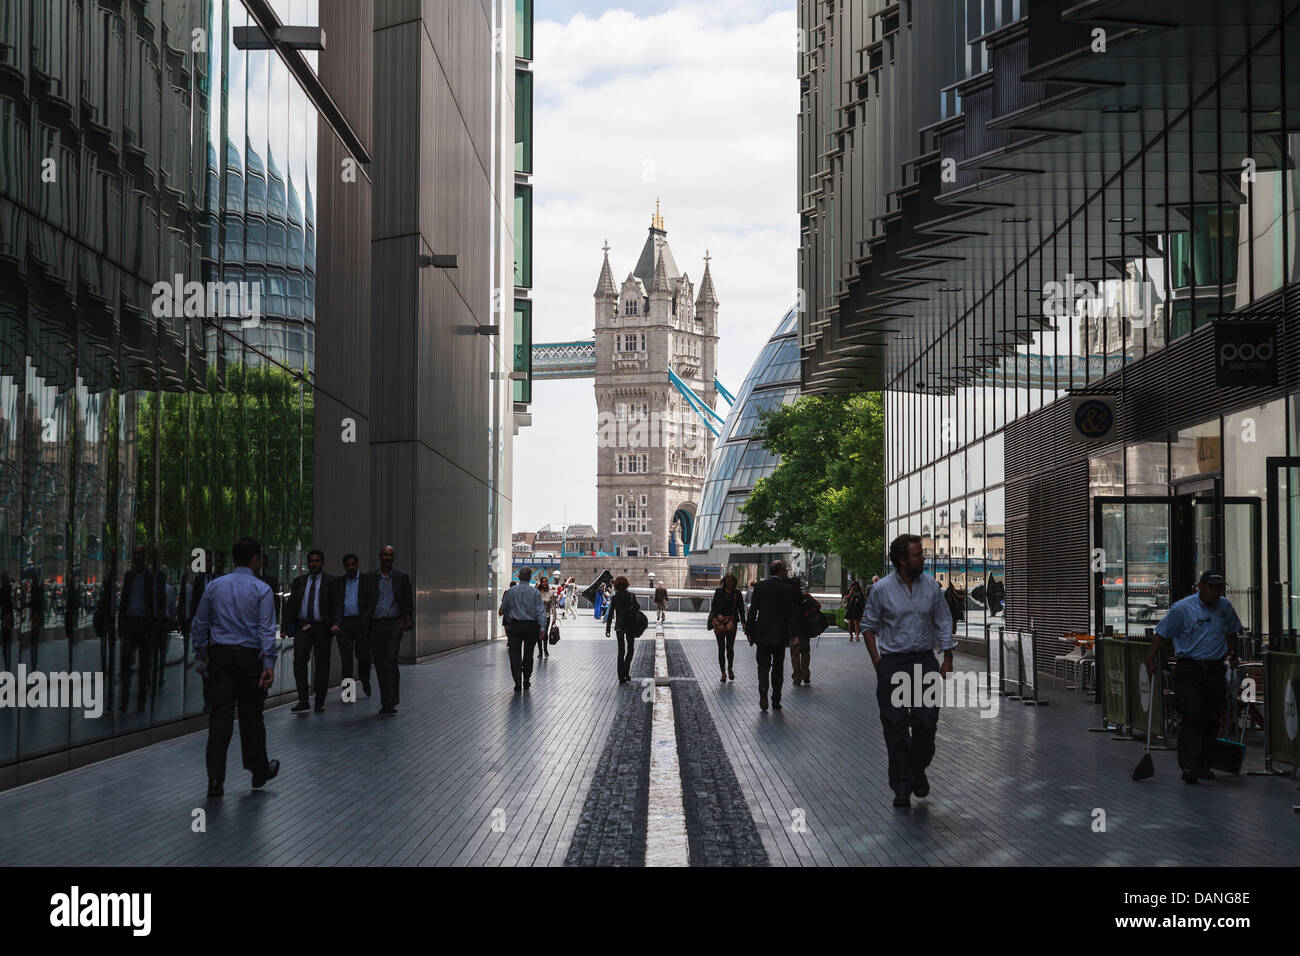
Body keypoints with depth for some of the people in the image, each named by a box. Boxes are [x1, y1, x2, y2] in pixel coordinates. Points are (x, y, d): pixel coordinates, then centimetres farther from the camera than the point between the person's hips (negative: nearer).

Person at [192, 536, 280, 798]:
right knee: (251, 716, 9)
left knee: (220, 716, 1)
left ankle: (215, 779, -6)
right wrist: (269, 664, -15)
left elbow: (200, 623, 11)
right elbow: (266, 629, -12)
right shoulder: (262, 590, -5)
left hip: (220, 656, 3)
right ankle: (259, 771, 26)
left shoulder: (214, 586, 7)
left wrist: (201, 654, 21)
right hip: (250, 658, -3)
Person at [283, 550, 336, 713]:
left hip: (322, 628, -2)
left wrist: (335, 623, -18)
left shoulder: (331, 581, 3)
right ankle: (303, 700, -10)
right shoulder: (299, 581, 12)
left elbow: (336, 606, -2)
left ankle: (320, 702, 12)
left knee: (322, 664, 3)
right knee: (299, 660, -13)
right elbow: (290, 605, 12)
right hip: (302, 626, 2)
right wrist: (284, 627, 3)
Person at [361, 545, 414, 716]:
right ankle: (386, 702, 15)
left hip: (394, 624, -2)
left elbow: (409, 603, 11)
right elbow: (363, 603, 8)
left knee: (391, 661, -15)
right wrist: (365, 624, -4)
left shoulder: (401, 578, 9)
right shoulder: (369, 579, 10)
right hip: (376, 625, 2)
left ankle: (390, 703, -18)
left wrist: (407, 621, -2)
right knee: (380, 664, 5)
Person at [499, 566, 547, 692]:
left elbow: (503, 609, 9)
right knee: (528, 654, 14)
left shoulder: (510, 591, -2)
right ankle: (526, 682, 23)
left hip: (514, 625, -1)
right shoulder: (535, 592, -4)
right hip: (531, 626, 1)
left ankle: (518, 682, -16)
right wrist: (542, 627, -10)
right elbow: (540, 610, -10)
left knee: (515, 654, -3)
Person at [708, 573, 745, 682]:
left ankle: (730, 668, 24)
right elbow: (713, 605, 3)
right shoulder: (718, 592, 3)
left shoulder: (737, 593, 4)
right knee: (721, 648, 1)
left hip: (731, 622, 0)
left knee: (730, 647, 0)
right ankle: (723, 672, 8)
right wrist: (718, 615, -14)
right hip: (719, 622, 0)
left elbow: (741, 609, 6)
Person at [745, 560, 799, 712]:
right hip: (780, 635, -1)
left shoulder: (759, 586, -1)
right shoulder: (787, 589, -7)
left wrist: (749, 631, 3)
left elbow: (753, 610, -2)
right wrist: (794, 635, -5)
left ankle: (763, 691, -21)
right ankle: (776, 701, 13)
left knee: (763, 665, 5)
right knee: (778, 667, 11)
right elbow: (790, 614, -9)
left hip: (762, 634, 1)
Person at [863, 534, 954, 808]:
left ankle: (918, 770, 23)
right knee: (896, 725, 0)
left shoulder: (931, 586, 4)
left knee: (926, 721, -3)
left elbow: (943, 623, 10)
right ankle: (902, 787, 9)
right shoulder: (882, 589, -4)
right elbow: (869, 626, 3)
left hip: (924, 661, 2)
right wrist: (878, 663, -4)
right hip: (892, 663, -2)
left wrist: (948, 659, 5)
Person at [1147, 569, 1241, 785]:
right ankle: (1188, 766, -17)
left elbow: (1231, 632, 25)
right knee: (1191, 717, -13)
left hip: (1215, 670, 5)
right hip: (1188, 670, -5)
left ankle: (1203, 764, 17)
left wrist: (1233, 656, 28)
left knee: (1211, 719, 6)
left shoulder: (1225, 607, 7)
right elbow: (1162, 633, -5)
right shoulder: (1182, 608, -8)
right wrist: (1152, 658, -12)